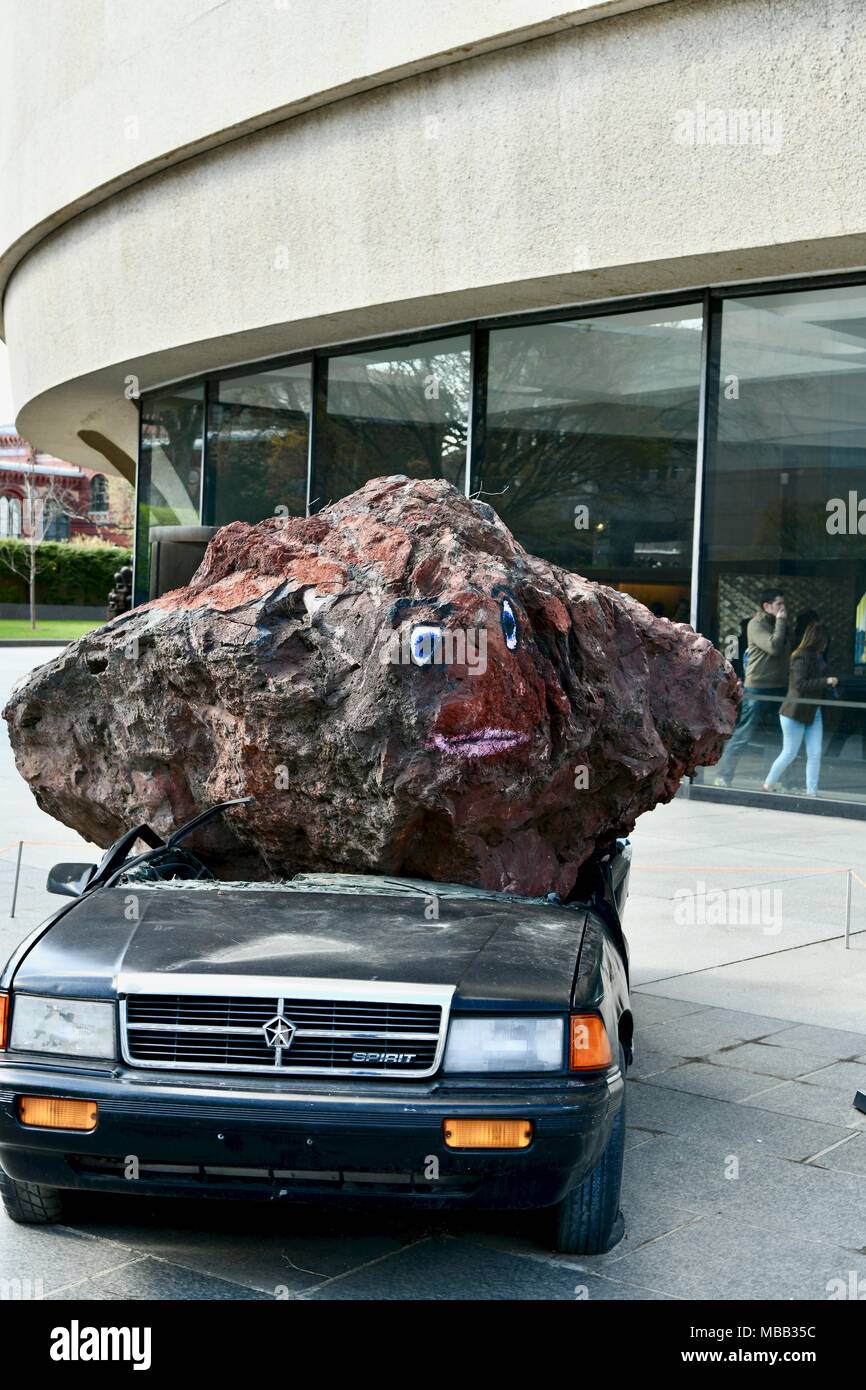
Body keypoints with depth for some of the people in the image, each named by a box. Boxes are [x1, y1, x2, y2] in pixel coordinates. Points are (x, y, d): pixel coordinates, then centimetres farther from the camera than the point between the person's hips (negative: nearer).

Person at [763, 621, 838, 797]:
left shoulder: (818, 658, 8)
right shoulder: (802, 657, -17)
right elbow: (800, 685, -25)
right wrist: (826, 681, -27)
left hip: (813, 712, 8)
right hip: (795, 713, -8)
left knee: (815, 754, 2)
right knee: (789, 754, 2)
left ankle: (811, 792, 8)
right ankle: (769, 785, 20)